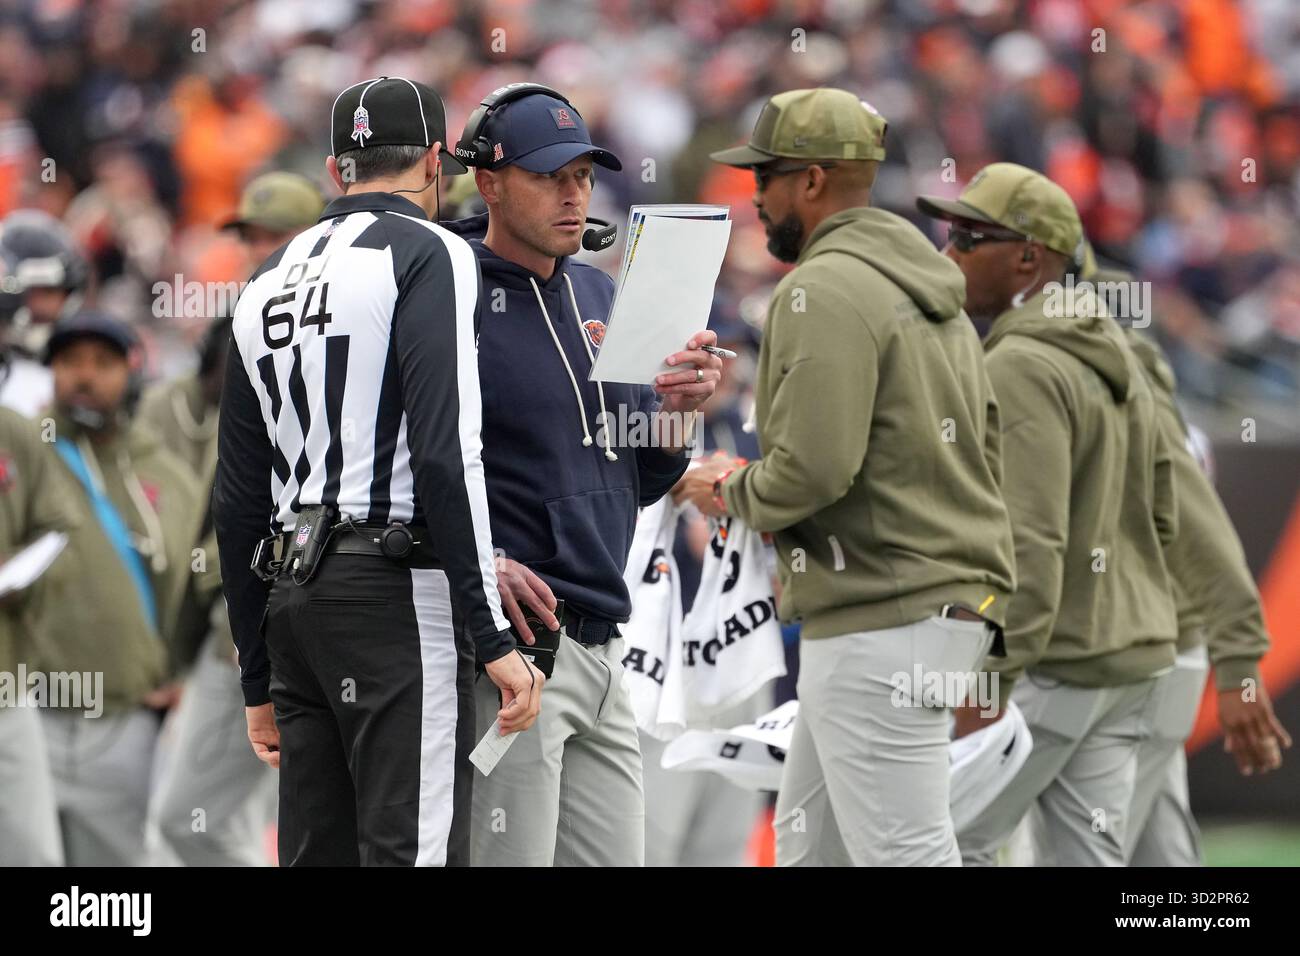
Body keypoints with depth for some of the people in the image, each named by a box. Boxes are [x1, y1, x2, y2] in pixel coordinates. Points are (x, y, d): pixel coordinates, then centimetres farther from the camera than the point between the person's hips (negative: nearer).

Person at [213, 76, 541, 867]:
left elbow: (238, 501, 19)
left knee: (315, 856, 8)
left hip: (292, 595, 7)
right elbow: (446, 455, -15)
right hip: (397, 592, -7)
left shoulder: (269, 283, 19)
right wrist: (493, 641, -16)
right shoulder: (427, 254, -3)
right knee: (413, 848, -13)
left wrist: (260, 680, 24)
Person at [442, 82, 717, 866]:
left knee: (615, 858, 9)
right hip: (510, 634, -8)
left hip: (602, 645, 8)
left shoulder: (599, 295, 17)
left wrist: (676, 410, 1)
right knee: (511, 859, -9)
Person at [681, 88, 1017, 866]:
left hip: (883, 621, -10)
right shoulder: (932, 294, 18)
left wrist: (730, 493, -1)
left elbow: (813, 468, -22)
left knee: (903, 853, -10)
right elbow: (984, 447, 18)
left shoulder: (826, 287, -13)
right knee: (809, 842, 16)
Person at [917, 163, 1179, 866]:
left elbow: (1029, 540, -23)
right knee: (1089, 857, 7)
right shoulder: (1113, 358, 15)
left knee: (946, 844, -1)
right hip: (1130, 656, 9)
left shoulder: (1021, 368, -15)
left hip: (1049, 666, -9)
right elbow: (1159, 515, 19)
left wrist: (990, 680, -24)